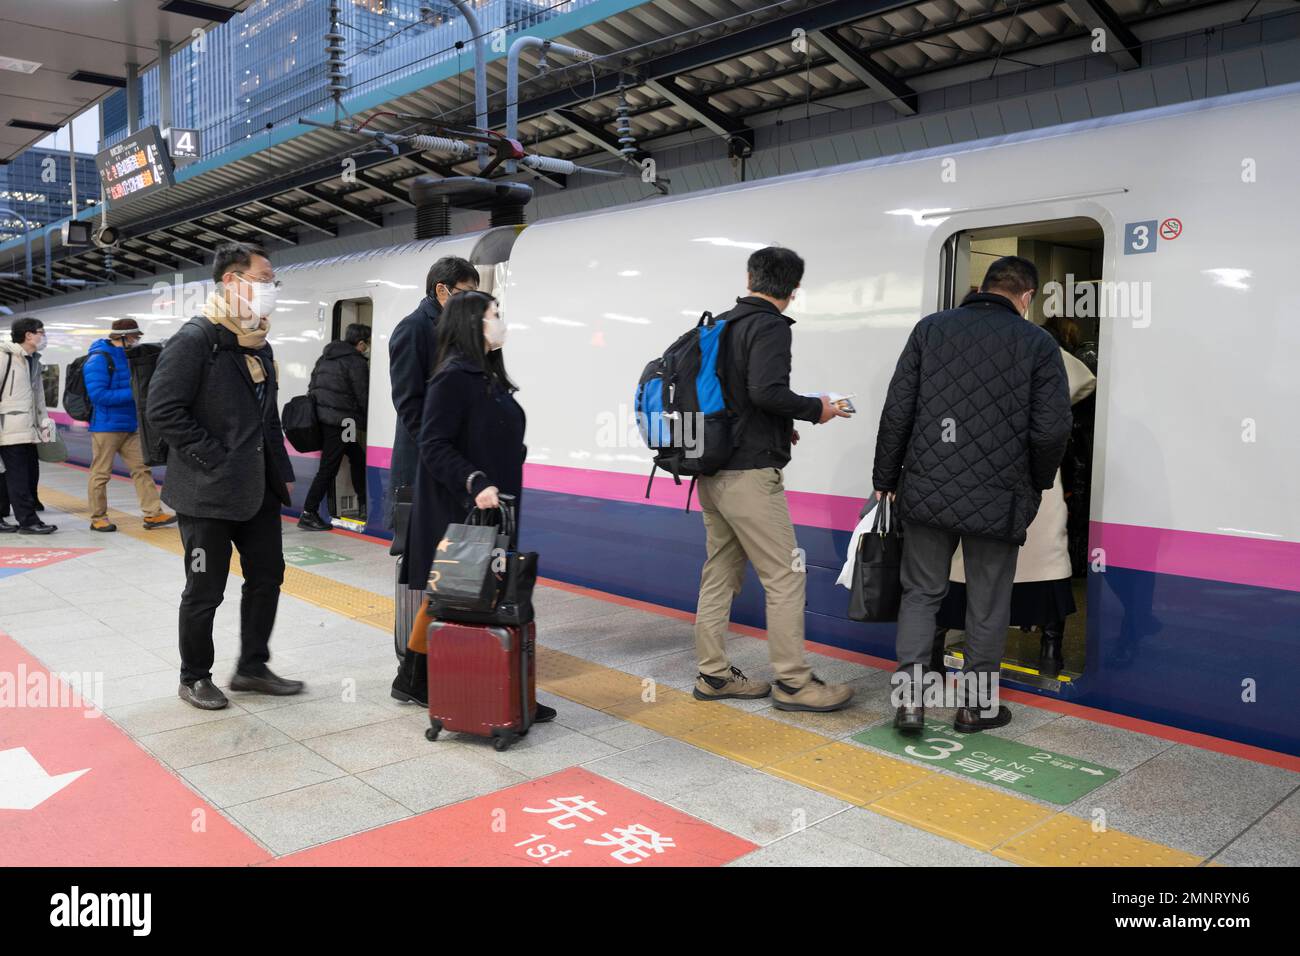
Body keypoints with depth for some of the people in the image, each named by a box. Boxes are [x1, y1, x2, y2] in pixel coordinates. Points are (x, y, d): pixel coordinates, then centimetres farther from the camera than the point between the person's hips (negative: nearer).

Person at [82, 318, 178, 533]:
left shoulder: (127, 357, 13)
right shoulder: (99, 359, -12)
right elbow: (98, 395, -21)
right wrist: (132, 394, -21)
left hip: (130, 426, 8)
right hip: (106, 426, -8)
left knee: (142, 468, 3)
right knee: (101, 473, 2)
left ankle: (153, 514, 4)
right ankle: (98, 519, 11)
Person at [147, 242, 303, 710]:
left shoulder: (259, 344, 12)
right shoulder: (196, 338, -13)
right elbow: (163, 409, -19)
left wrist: (281, 472, 13)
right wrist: (213, 459, -19)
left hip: (257, 490, 8)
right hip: (209, 492, -8)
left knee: (266, 576, 12)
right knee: (205, 590, 5)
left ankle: (252, 667, 27)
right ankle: (194, 679, 23)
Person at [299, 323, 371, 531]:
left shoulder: (325, 357, 17)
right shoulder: (357, 362, -9)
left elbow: (312, 387, 17)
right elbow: (363, 398, -9)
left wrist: (316, 412, 21)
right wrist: (368, 423, 3)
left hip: (320, 418, 9)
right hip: (340, 422, -9)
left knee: (357, 457, 18)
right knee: (328, 469, -4)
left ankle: (363, 504, 23)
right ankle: (308, 514, -4)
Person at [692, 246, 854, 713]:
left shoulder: (720, 325, 14)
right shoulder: (770, 327, -11)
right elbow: (766, 391, -25)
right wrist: (815, 409, -7)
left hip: (712, 473, 9)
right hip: (750, 474, -9)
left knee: (719, 574, 13)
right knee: (785, 576, -1)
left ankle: (714, 674, 20)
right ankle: (793, 682, 6)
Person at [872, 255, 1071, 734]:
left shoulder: (931, 328, 4)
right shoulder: (1039, 343, 0)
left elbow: (897, 411, 0)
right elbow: (1052, 429, -5)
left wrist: (885, 480, 8)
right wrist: (1037, 484, 12)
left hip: (927, 491, 1)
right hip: (998, 498, -1)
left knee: (921, 592, 14)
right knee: (987, 604, 13)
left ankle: (908, 698, 7)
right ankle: (977, 705, 24)